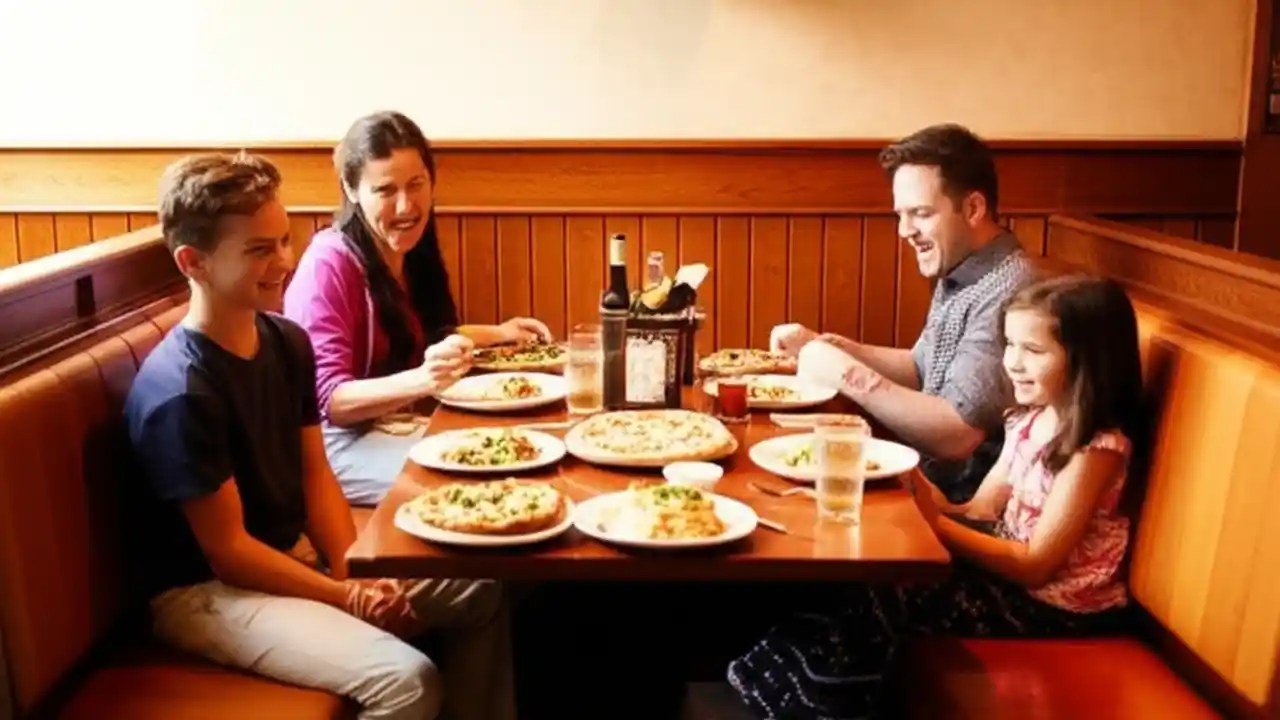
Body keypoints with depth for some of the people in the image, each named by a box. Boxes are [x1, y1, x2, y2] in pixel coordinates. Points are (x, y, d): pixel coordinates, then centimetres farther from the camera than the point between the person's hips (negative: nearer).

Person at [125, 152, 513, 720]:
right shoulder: (179, 392, -26)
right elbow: (227, 550, -21)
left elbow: (316, 474, 5)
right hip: (209, 589, -8)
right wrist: (347, 597, -17)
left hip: (299, 555, 8)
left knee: (480, 593, 8)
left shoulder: (288, 341, -1)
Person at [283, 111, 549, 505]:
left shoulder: (413, 254, 7)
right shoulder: (329, 264, -18)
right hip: (340, 440, -8)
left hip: (400, 424, 8)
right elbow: (327, 401, -23)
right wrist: (421, 380, -38)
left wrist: (496, 333, 16)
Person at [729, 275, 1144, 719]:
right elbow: (981, 510, 6)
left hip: (1058, 612, -8)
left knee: (883, 592, -17)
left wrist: (934, 523, -23)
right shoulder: (1031, 420, 7)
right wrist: (928, 501, -13)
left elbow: (1037, 564, -21)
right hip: (1014, 579, 8)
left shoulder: (1098, 448, -20)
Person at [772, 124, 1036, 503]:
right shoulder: (958, 275, 8)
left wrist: (848, 374, -23)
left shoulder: (1007, 295, -23)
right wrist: (829, 347, 5)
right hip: (929, 479, 8)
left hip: (968, 504, -8)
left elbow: (957, 436, -28)